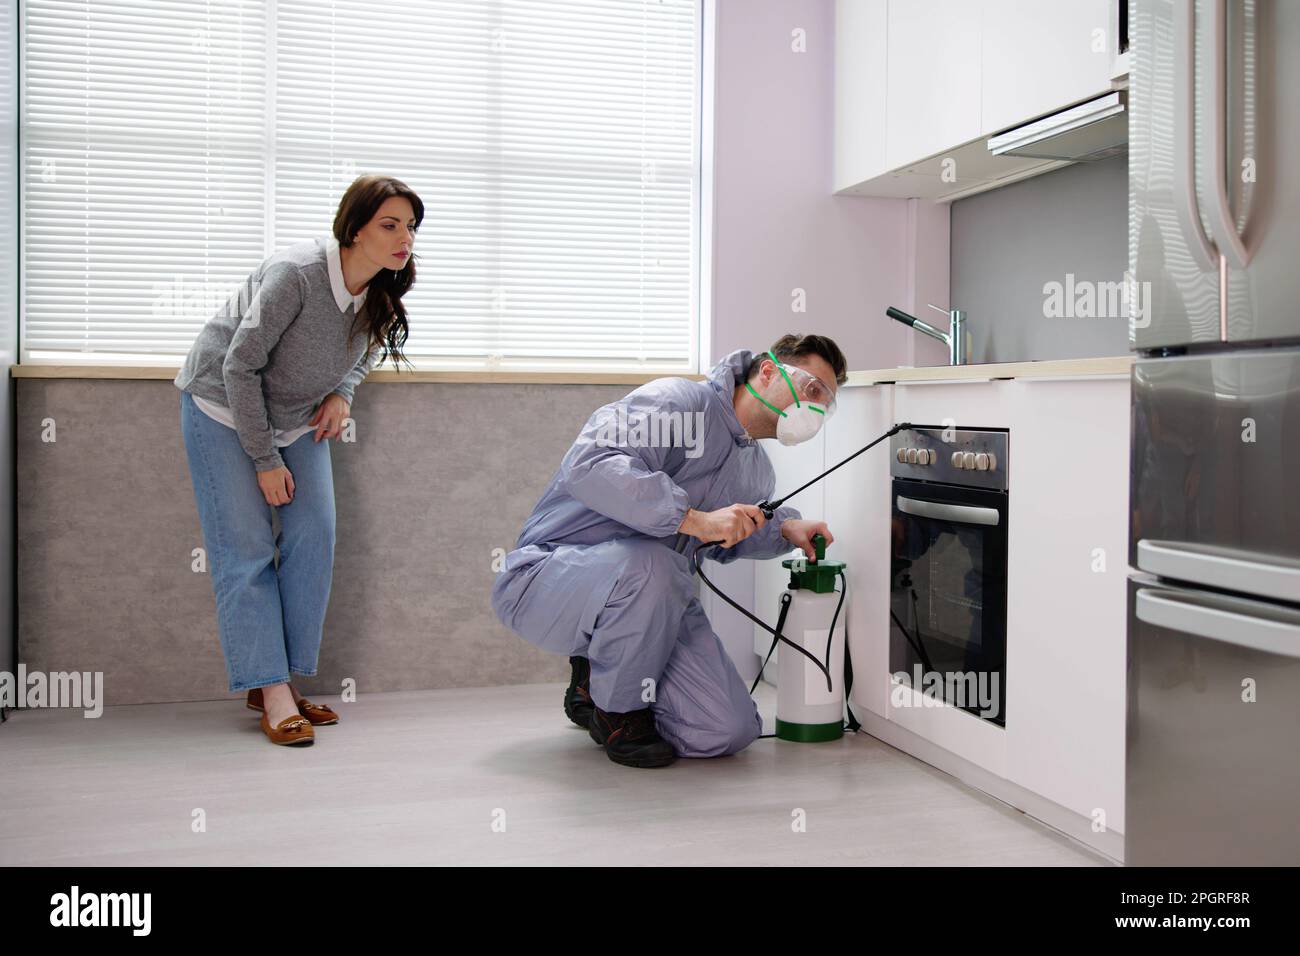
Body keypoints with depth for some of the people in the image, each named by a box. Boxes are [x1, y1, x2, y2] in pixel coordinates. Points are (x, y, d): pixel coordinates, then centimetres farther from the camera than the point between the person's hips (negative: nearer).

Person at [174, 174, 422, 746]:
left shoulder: (383, 293, -10)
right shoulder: (295, 274, -30)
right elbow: (241, 366, -24)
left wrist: (343, 391, -7)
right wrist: (264, 459, -20)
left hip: (297, 418, 6)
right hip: (224, 406, -6)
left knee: (313, 536, -6)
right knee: (247, 549, -10)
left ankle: (273, 681, 3)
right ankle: (272, 691, -6)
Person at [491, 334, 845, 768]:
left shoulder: (758, 473, 12)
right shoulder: (677, 401, -19)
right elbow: (589, 464, -35)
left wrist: (785, 529, 9)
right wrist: (694, 518, -38)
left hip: (651, 599, 8)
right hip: (548, 574, -8)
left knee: (731, 732, -7)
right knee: (650, 565, -41)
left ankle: (597, 684, 18)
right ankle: (616, 711, -12)